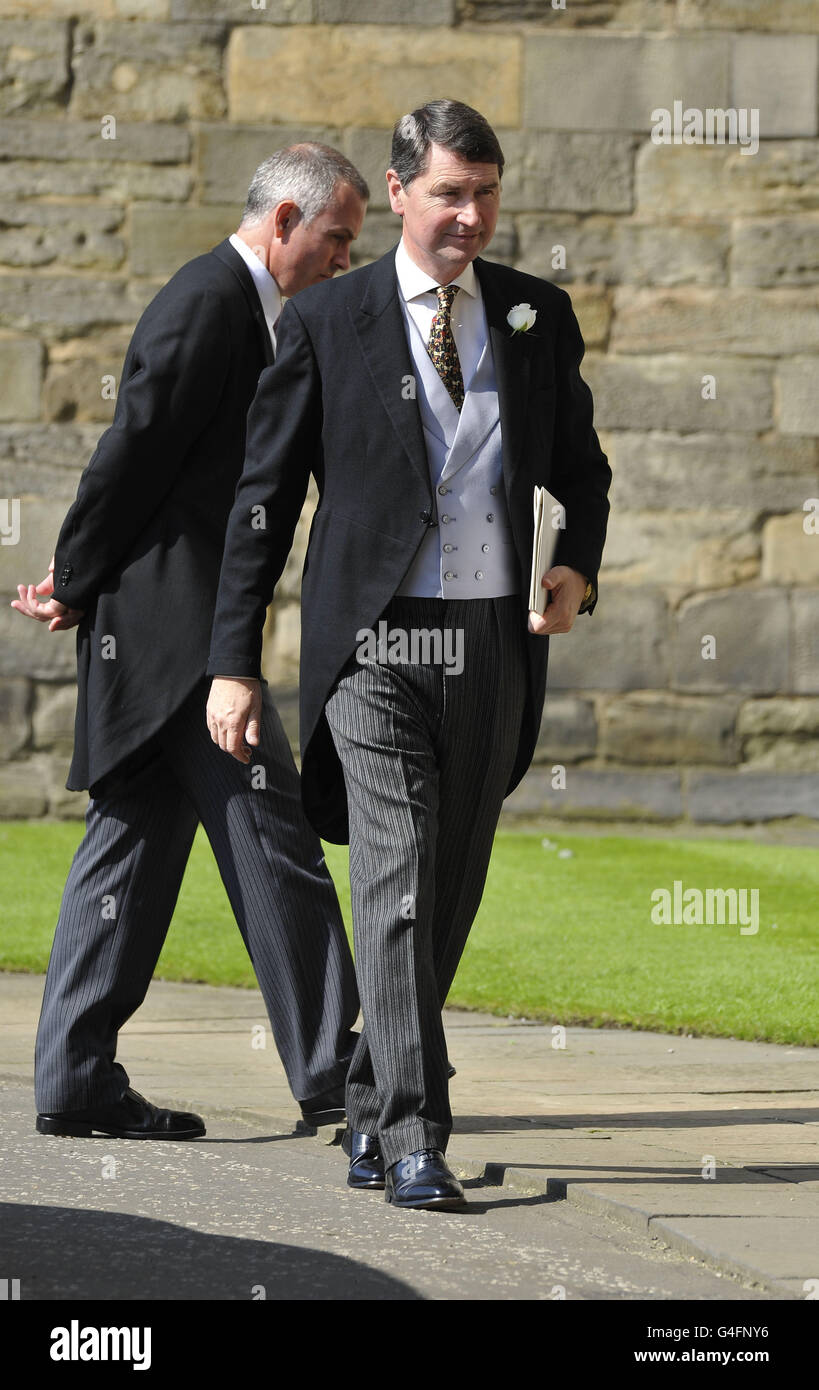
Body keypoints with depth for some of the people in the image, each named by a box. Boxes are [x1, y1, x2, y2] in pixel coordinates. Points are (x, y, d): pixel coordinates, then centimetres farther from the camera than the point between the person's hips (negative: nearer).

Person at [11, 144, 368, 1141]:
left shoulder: (248, 310, 20)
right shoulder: (207, 302, -13)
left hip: (191, 626, 10)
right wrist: (78, 586, -9)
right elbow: (136, 450, -16)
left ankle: (75, 1079, 11)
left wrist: (83, 582, 16)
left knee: (138, 836, 9)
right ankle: (329, 1070, -5)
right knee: (270, 832, -8)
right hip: (172, 619, -10)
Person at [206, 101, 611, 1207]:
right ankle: (414, 1141, -15)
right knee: (400, 884, -14)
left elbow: (580, 467, 21)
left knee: (452, 893, 10)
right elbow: (264, 497, 3)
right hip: (377, 643, -4)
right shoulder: (326, 323, 0)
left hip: (495, 646, 4)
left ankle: (371, 1108, 26)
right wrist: (234, 661, -1)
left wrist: (579, 567, 0)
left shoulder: (538, 316, 9)